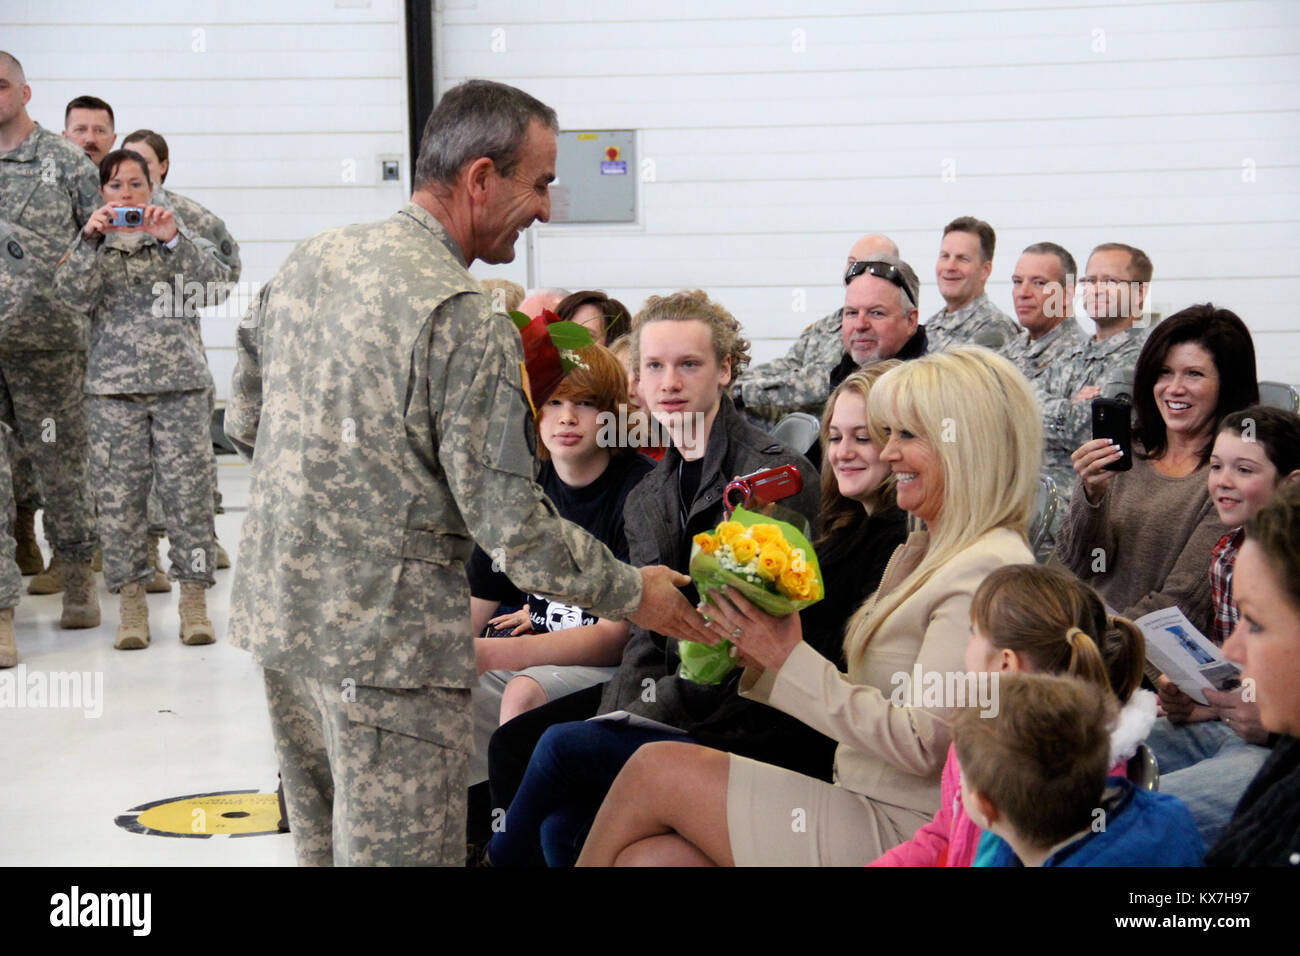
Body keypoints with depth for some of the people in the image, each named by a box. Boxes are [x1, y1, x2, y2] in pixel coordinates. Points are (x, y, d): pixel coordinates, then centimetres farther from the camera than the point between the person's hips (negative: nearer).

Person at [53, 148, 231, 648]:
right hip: (114, 386, 1)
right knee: (119, 494, -2)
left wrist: (173, 237, -17)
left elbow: (215, 278, -4)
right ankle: (131, 603, 7)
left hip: (181, 381, 0)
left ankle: (194, 602, 4)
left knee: (189, 489, -3)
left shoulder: (178, 238, 12)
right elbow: (74, 294, -4)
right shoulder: (93, 245, 13)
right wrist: (90, 241, -18)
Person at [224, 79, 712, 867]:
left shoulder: (310, 260, 6)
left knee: (322, 844, 20)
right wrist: (632, 595, -5)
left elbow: (246, 422, 15)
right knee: (402, 852, 1)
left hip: (278, 610, 8)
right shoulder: (464, 318, -18)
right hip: (387, 639, -8)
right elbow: (510, 522, -17)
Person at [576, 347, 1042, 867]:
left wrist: (791, 658, -18)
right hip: (862, 808, 8)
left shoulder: (988, 573, -14)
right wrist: (762, 659, 1)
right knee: (646, 855, -7)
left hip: (901, 834, -8)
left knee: (655, 768, -8)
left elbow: (919, 744, -20)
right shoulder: (920, 552, 17)